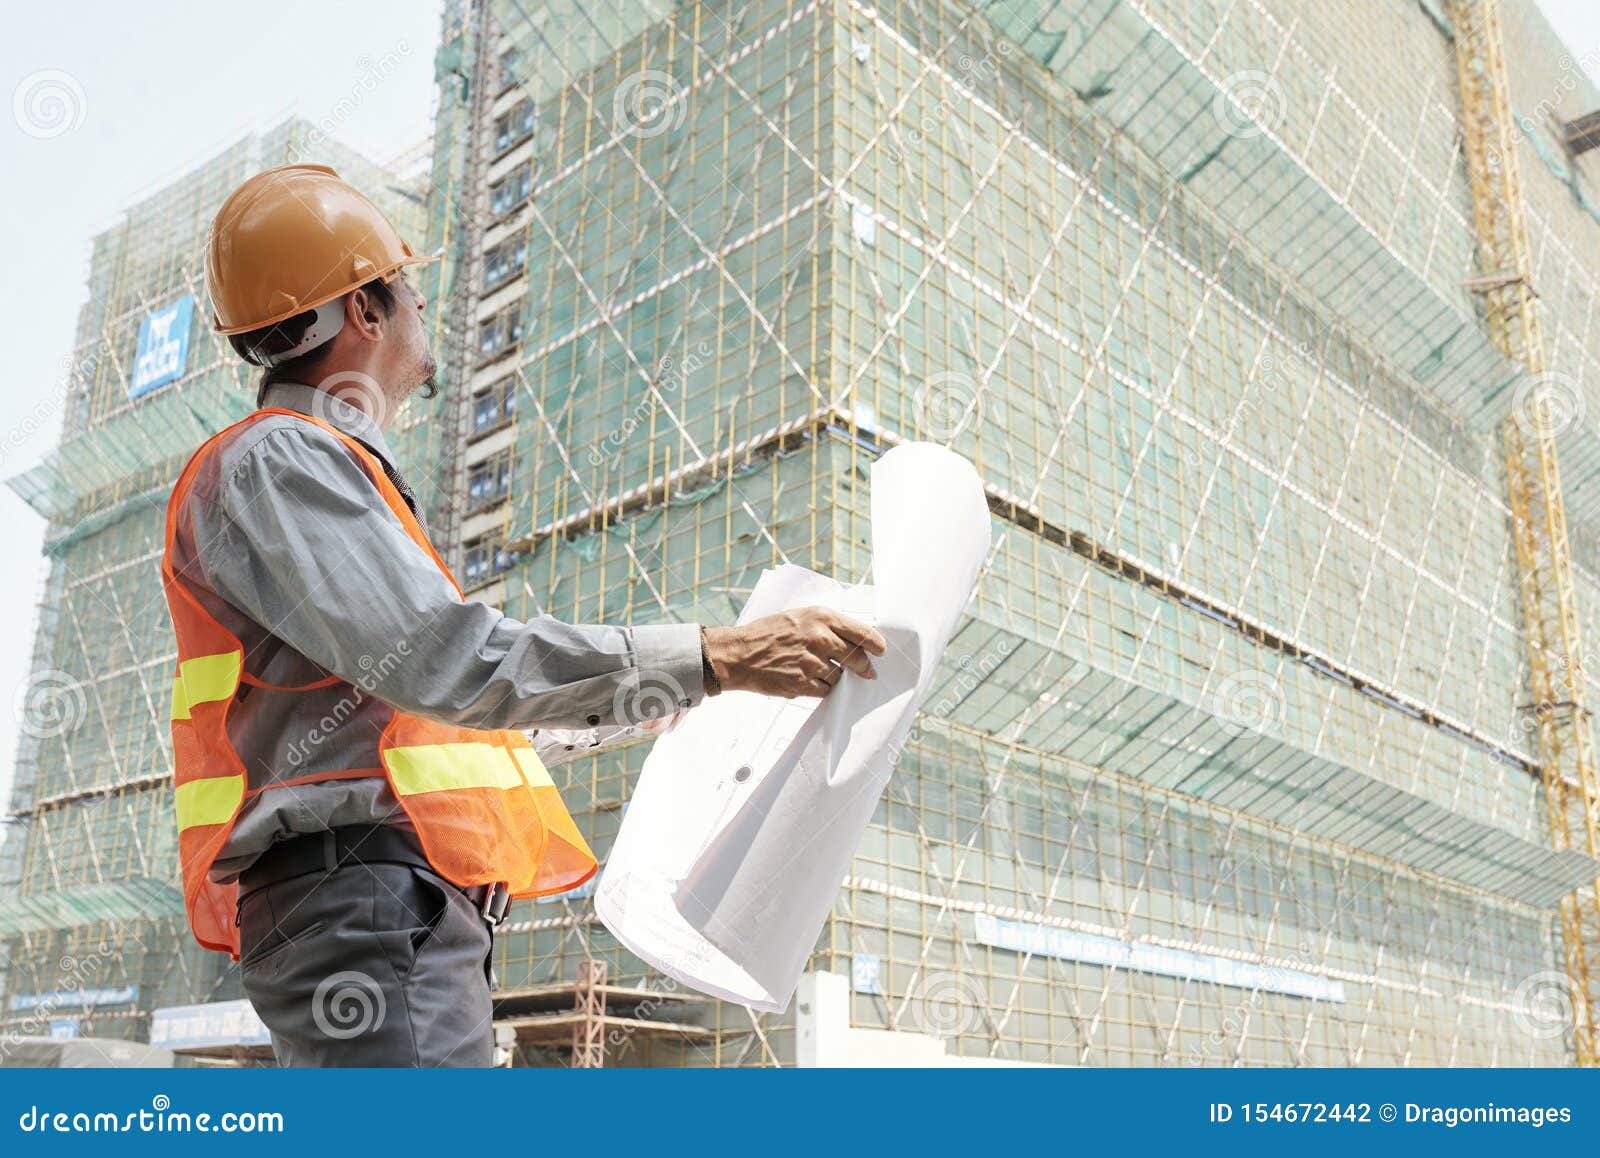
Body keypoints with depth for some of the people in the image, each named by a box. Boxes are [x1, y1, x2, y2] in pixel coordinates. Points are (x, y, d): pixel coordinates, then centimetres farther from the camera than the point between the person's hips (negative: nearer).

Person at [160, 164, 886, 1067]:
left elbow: (442, 717, 31)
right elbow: (439, 661, -21)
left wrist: (670, 695, 37)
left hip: (422, 916, 11)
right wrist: (708, 659, -24)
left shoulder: (323, 472, 28)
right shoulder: (274, 462, -5)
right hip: (364, 898, -11)